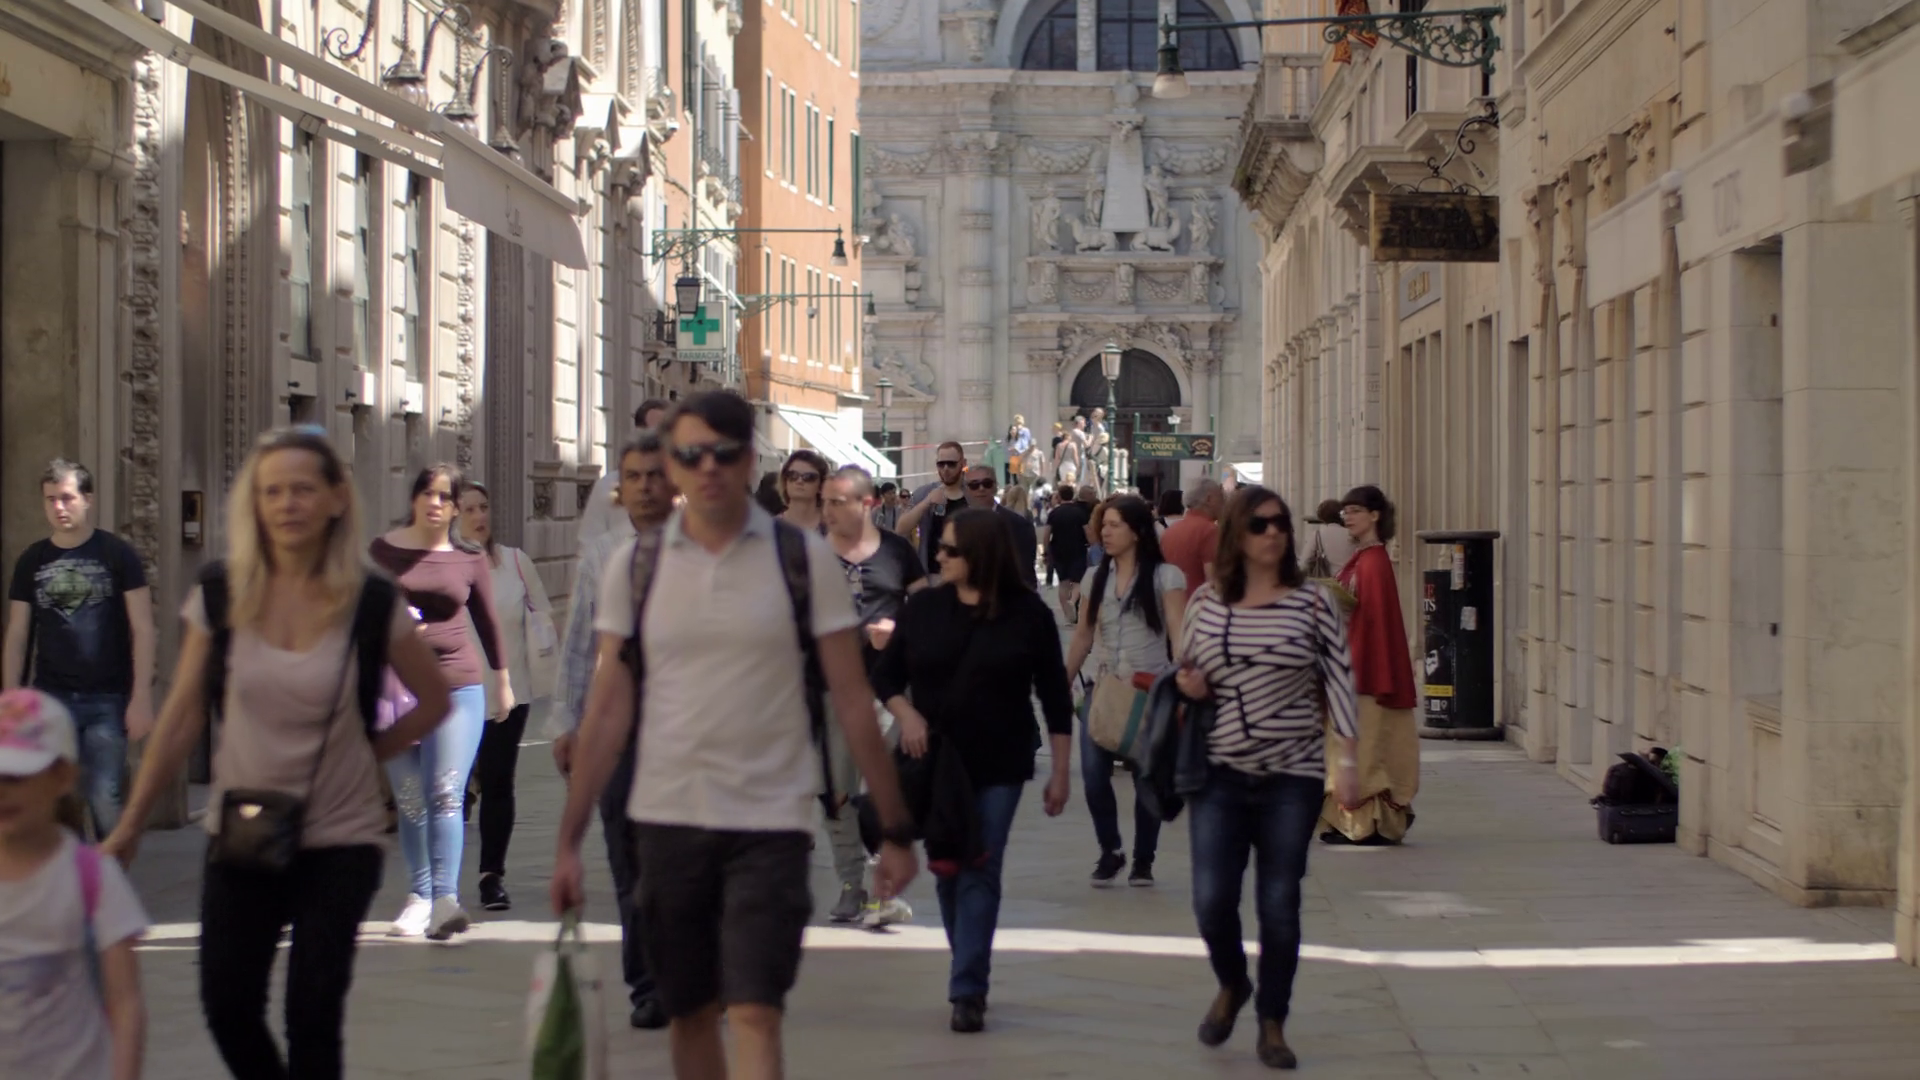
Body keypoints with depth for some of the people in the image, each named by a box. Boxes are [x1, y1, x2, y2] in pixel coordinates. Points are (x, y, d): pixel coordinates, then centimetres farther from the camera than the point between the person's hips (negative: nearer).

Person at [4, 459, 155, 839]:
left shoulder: (117, 554, -2)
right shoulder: (32, 560, 7)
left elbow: (142, 628, -4)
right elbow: (17, 635, 11)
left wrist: (141, 697, -11)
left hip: (107, 700, -3)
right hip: (50, 699, 3)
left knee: (106, 803, -7)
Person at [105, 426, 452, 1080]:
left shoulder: (372, 603, -7)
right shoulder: (221, 596, -3)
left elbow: (434, 701, 6)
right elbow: (181, 718, 1)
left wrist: (365, 755, 0)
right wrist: (130, 826, 1)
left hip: (341, 840, -2)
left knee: (313, 1013, -4)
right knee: (227, 1004, 2)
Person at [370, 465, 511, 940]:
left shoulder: (469, 558, 6)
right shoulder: (384, 550, 5)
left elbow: (487, 620, 17)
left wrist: (502, 681, 24)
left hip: (458, 687, -1)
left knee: (446, 794, -12)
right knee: (410, 801, 4)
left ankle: (445, 898, -19)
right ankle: (420, 895, 15)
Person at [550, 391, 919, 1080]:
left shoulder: (803, 560, -1)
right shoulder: (634, 566, 5)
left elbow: (853, 703, 1)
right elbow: (608, 710, 5)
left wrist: (895, 829, -1)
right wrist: (569, 842, 1)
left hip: (770, 819, -3)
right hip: (666, 817, 3)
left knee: (755, 1015, -12)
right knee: (690, 1013, 12)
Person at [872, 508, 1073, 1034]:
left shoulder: (1028, 613, -5)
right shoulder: (924, 607, 1)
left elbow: (1055, 695, -1)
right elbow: (887, 673, 9)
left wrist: (1060, 772, -2)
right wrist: (905, 714, -11)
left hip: (999, 766, -3)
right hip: (935, 760, 3)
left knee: (979, 873, -5)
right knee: (948, 871, 8)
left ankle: (967, 990, -3)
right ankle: (972, 972, 25)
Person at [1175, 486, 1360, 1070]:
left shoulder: (1313, 603, -2)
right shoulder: (1206, 604, 4)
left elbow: (1338, 680, -1)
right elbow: (1187, 675, 17)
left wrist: (1347, 761, -7)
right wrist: (1188, 688, -6)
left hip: (1292, 778, -1)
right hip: (1221, 774, 1)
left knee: (1279, 905, 3)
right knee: (1211, 899, -5)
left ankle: (1272, 1025, 20)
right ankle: (1231, 984, 27)